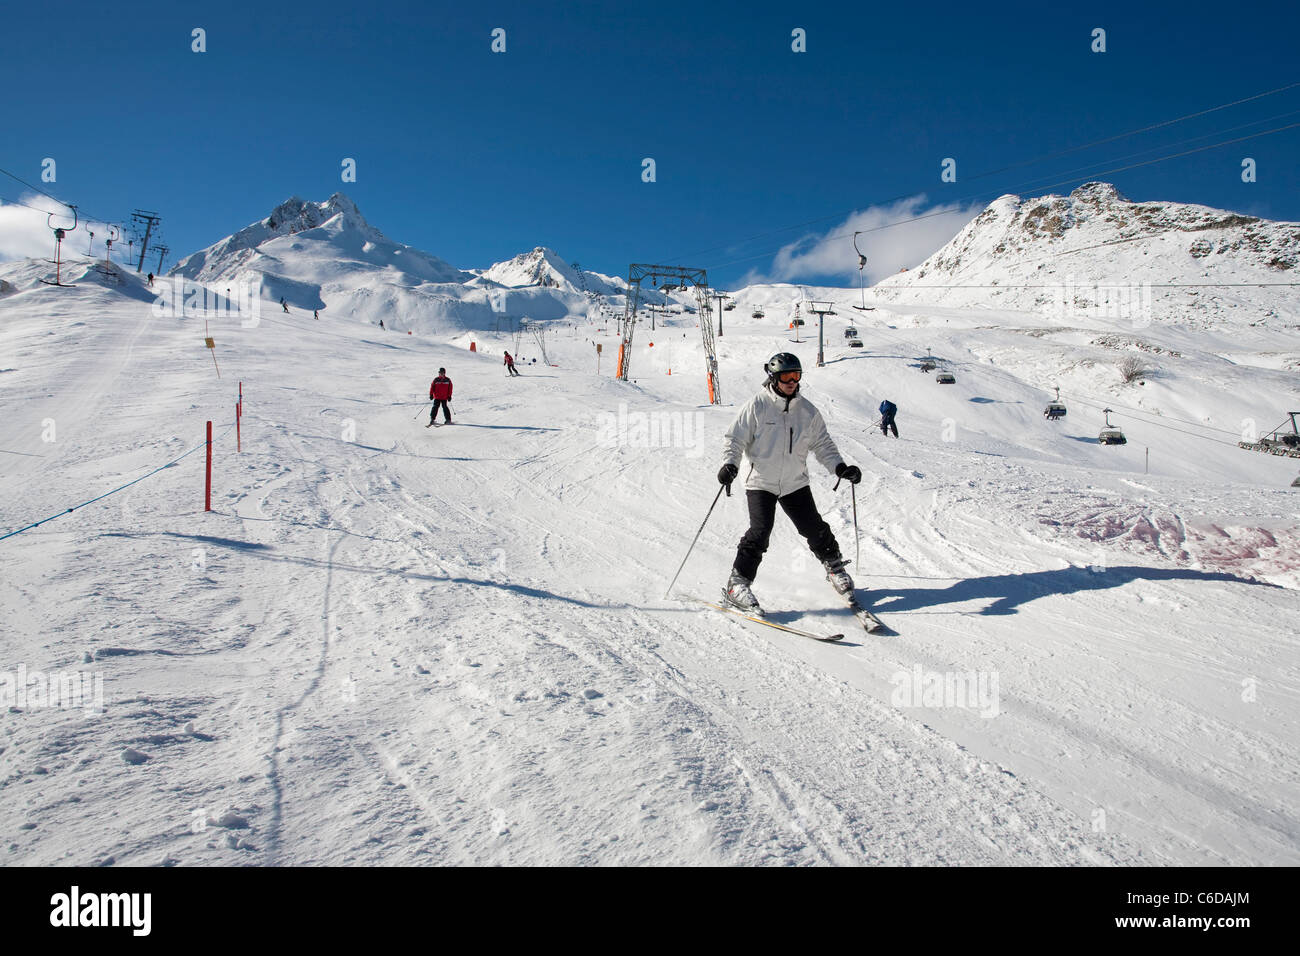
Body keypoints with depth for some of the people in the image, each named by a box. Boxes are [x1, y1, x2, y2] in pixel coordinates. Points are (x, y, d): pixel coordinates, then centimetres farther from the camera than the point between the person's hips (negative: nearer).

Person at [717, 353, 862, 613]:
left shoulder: (807, 410, 4)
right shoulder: (757, 406, -7)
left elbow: (822, 444, 12)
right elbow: (735, 438, -4)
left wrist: (839, 467, -3)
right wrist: (730, 464, -20)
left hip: (795, 483, 4)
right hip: (761, 482, -3)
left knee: (815, 529, 4)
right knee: (760, 531, -17)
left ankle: (834, 567, 31)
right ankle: (737, 584, -8)